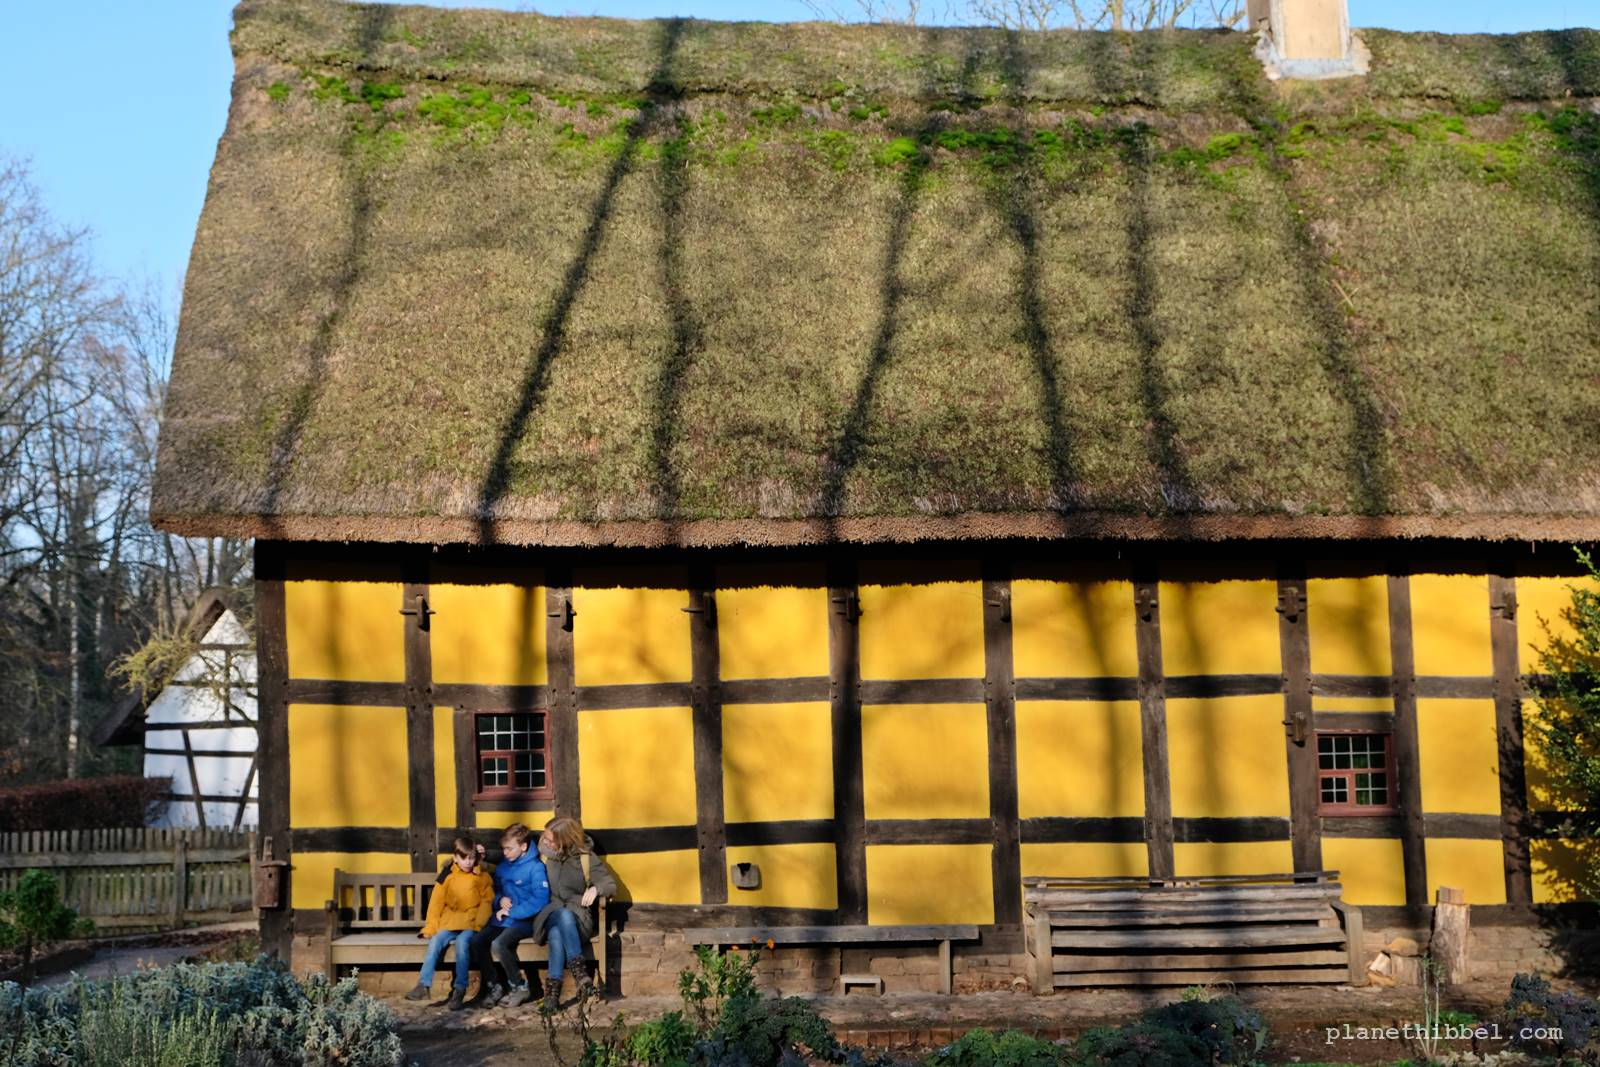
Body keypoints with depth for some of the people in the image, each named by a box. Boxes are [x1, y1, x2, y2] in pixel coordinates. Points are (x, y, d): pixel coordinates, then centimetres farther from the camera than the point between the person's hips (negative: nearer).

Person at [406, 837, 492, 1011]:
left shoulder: (482, 877, 5)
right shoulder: (448, 876, 7)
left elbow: (487, 901, 0)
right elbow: (436, 902, 6)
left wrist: (478, 924, -12)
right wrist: (431, 927, -2)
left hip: (471, 924, -2)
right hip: (449, 922, 2)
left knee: (462, 942, -30)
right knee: (435, 942, -24)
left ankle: (459, 990, -26)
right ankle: (423, 986, -22)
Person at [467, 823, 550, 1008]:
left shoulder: (535, 868, -9)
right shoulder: (502, 868, 13)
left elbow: (540, 900, -18)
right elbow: (494, 891, 25)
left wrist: (511, 911, -16)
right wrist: (500, 900, 0)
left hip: (524, 921, -7)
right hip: (502, 919, 7)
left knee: (499, 944, -30)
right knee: (477, 941, -18)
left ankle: (519, 986, -10)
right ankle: (492, 986, -4)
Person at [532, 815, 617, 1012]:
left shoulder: (586, 858, 0)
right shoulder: (544, 854, 7)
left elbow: (611, 885, -1)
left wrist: (596, 888, -25)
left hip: (577, 916, -1)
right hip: (550, 913, 1)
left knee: (559, 930, -39)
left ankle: (553, 988, -38)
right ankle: (580, 971, -41)